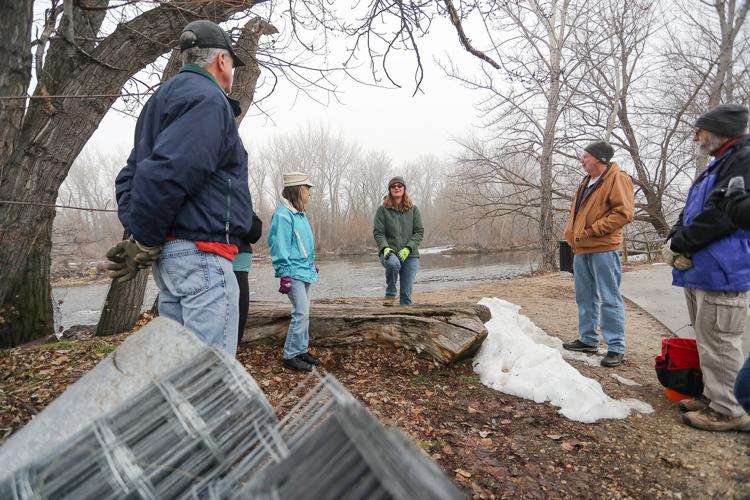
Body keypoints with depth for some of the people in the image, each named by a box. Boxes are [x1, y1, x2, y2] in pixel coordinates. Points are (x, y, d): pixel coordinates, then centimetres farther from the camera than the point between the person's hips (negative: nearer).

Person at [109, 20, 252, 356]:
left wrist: (135, 235, 6)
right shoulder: (208, 99, -9)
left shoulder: (166, 98, 22)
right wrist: (144, 242, -12)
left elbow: (130, 176, 18)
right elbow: (163, 174, -23)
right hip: (202, 255, -10)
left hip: (170, 253, 10)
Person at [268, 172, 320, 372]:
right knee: (301, 312, -9)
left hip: (305, 271, 10)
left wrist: (312, 265, 22)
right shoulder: (283, 214, -14)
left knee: (303, 312, 13)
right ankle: (290, 356, 2)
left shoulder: (299, 213, 14)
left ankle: (301, 350, 24)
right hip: (294, 273, -9)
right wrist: (285, 274, -19)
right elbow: (280, 247, -18)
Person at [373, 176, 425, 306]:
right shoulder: (382, 209, 4)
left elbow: (419, 232, 3)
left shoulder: (413, 209, 8)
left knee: (406, 292, -2)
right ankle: (390, 294, -11)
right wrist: (385, 248, -20)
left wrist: (408, 248, -12)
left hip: (410, 256, 2)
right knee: (393, 263, -36)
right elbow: (378, 232, -2)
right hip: (389, 252, -2)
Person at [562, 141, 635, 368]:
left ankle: (616, 347, 6)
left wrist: (593, 230, -18)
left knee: (609, 298, -2)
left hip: (603, 249, -9)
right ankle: (587, 339, 25)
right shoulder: (587, 182, 18)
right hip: (581, 249, 9)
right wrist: (572, 234, 13)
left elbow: (624, 212, -18)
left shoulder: (617, 178, -8)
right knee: (585, 297, 14)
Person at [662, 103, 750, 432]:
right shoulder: (718, 166, 21)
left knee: (718, 343, -3)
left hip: (722, 273, -10)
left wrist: (678, 244, -11)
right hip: (700, 269, 10)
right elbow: (689, 213, 18)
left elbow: (720, 215, -21)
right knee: (708, 340, 17)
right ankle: (714, 396, 29)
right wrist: (673, 240, 1)